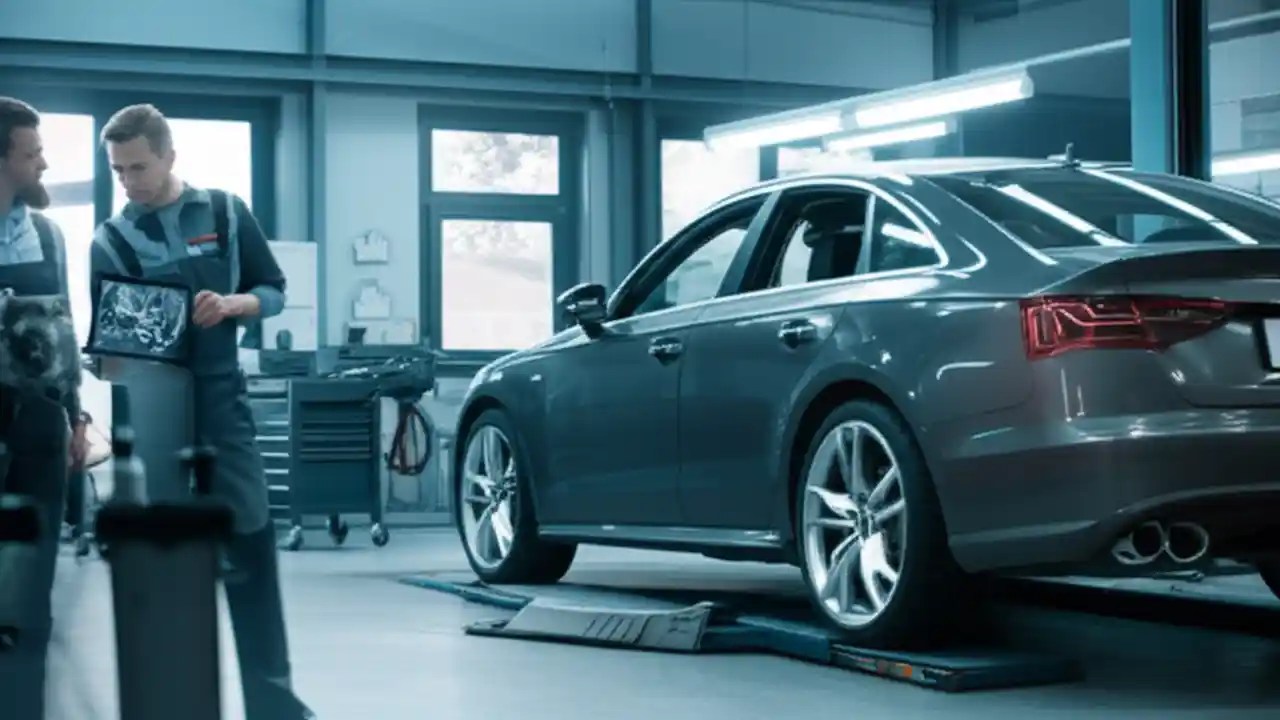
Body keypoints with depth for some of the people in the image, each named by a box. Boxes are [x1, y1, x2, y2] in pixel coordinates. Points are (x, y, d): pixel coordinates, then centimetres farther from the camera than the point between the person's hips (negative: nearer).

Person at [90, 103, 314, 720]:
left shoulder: (225, 213, 5)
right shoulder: (111, 242, 3)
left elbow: (274, 291, 9)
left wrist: (233, 304, -10)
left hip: (220, 399, 0)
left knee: (250, 543, -2)